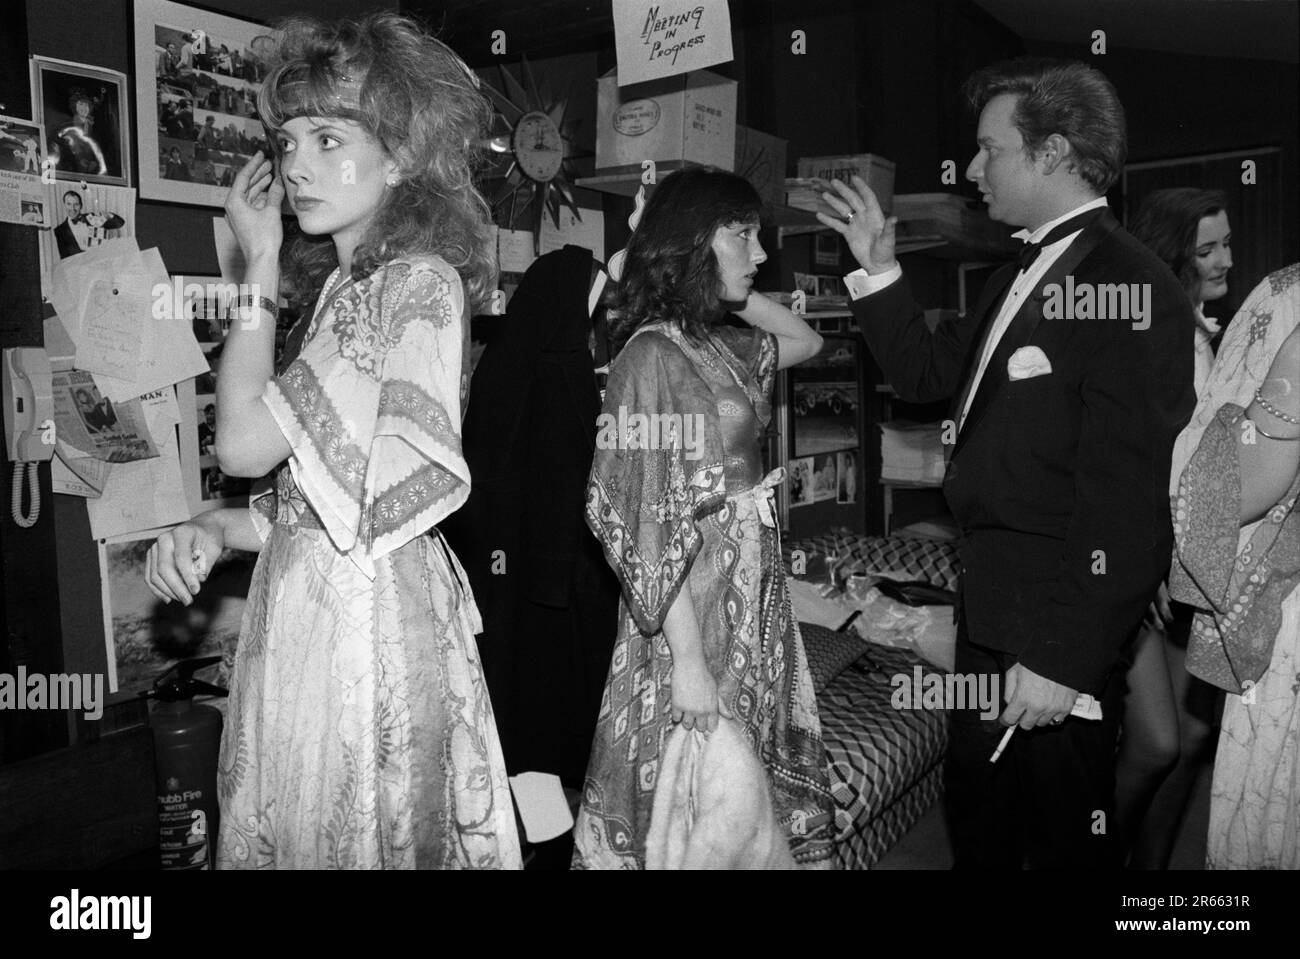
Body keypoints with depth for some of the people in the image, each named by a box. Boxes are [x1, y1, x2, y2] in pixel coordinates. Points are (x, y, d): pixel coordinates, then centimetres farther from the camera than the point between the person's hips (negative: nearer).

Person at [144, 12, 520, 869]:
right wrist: (219, 530, 0)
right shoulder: (348, 286, 13)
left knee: (356, 839, 6)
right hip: (307, 607, 9)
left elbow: (246, 443, -17)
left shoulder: (417, 281, -15)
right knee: (288, 831, 18)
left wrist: (260, 267, -7)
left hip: (364, 614, -9)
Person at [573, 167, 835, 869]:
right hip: (692, 607, -8)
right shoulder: (651, 355, -15)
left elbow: (806, 341, 27)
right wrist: (687, 659, -20)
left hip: (753, 594, 8)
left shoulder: (720, 349, 7)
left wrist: (736, 289, 11)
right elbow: (653, 522, -19)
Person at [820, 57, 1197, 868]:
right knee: (976, 823, 25)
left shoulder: (1128, 287, -21)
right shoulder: (1025, 273, 10)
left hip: (1058, 630, -9)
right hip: (991, 610, 9)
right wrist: (879, 270, 8)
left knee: (1060, 839, 13)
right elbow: (927, 374, 17)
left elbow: (1126, 502, -25)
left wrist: (1065, 660, -23)